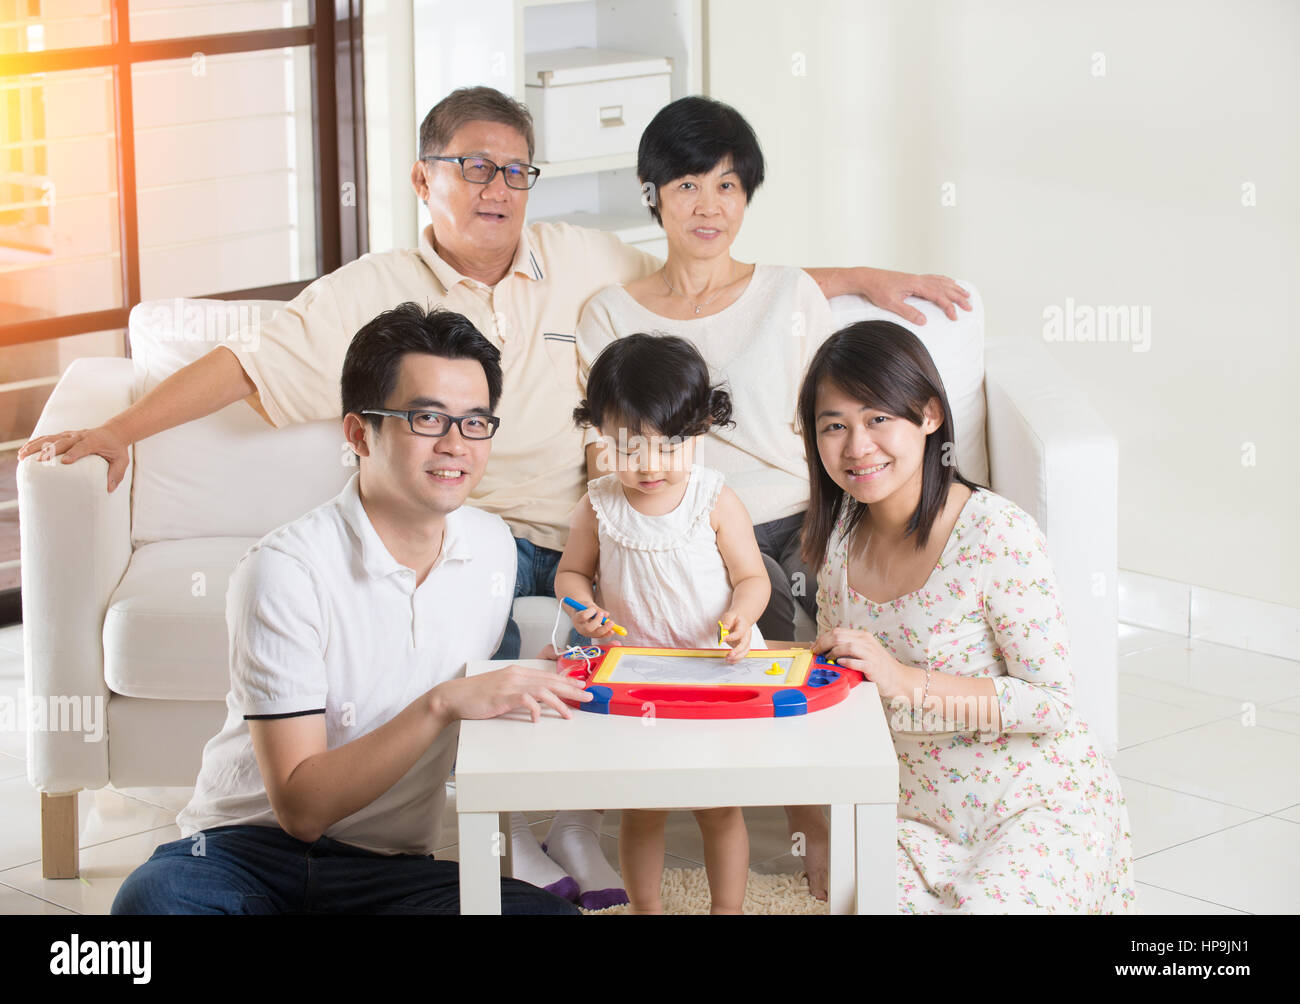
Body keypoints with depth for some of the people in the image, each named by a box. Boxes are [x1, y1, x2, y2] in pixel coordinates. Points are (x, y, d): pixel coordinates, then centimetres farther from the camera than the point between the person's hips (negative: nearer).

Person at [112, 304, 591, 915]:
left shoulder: (493, 547, 4)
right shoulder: (284, 571, -15)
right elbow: (300, 806, -19)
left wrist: (536, 685, 2)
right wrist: (441, 705, -29)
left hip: (388, 870, 5)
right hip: (251, 848, -5)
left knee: (546, 910, -28)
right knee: (154, 898, -39)